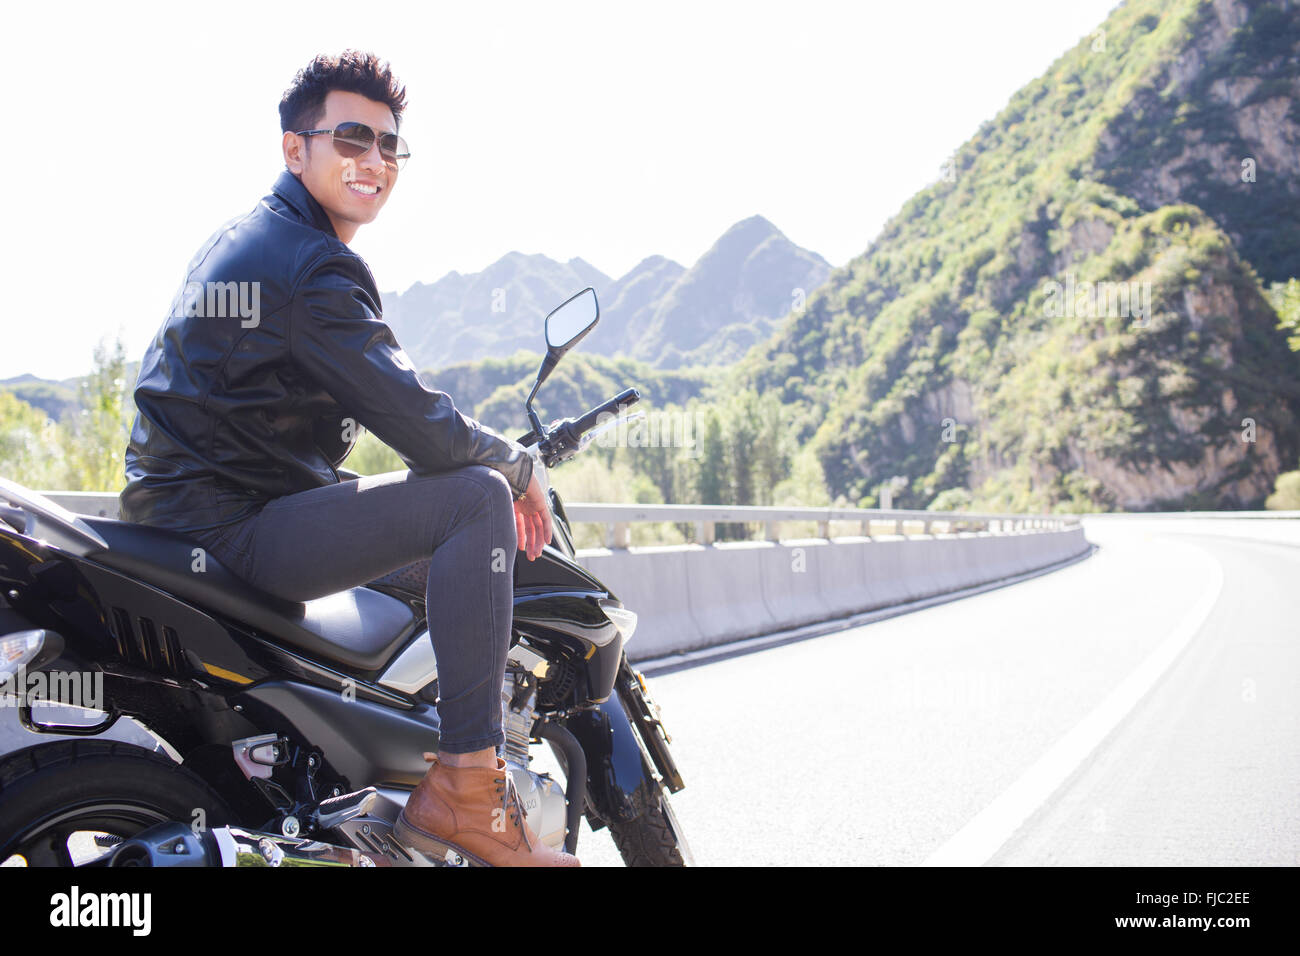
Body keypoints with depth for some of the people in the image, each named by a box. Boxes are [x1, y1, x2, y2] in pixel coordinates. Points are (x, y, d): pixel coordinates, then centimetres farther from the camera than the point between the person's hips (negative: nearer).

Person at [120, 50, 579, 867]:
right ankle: (466, 784, -18)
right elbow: (416, 423, -20)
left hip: (187, 510, 11)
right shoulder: (312, 265, -15)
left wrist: (486, 456, 23)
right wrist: (517, 465, -1)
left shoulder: (246, 239, 19)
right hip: (228, 528, -11)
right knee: (476, 498, -19)